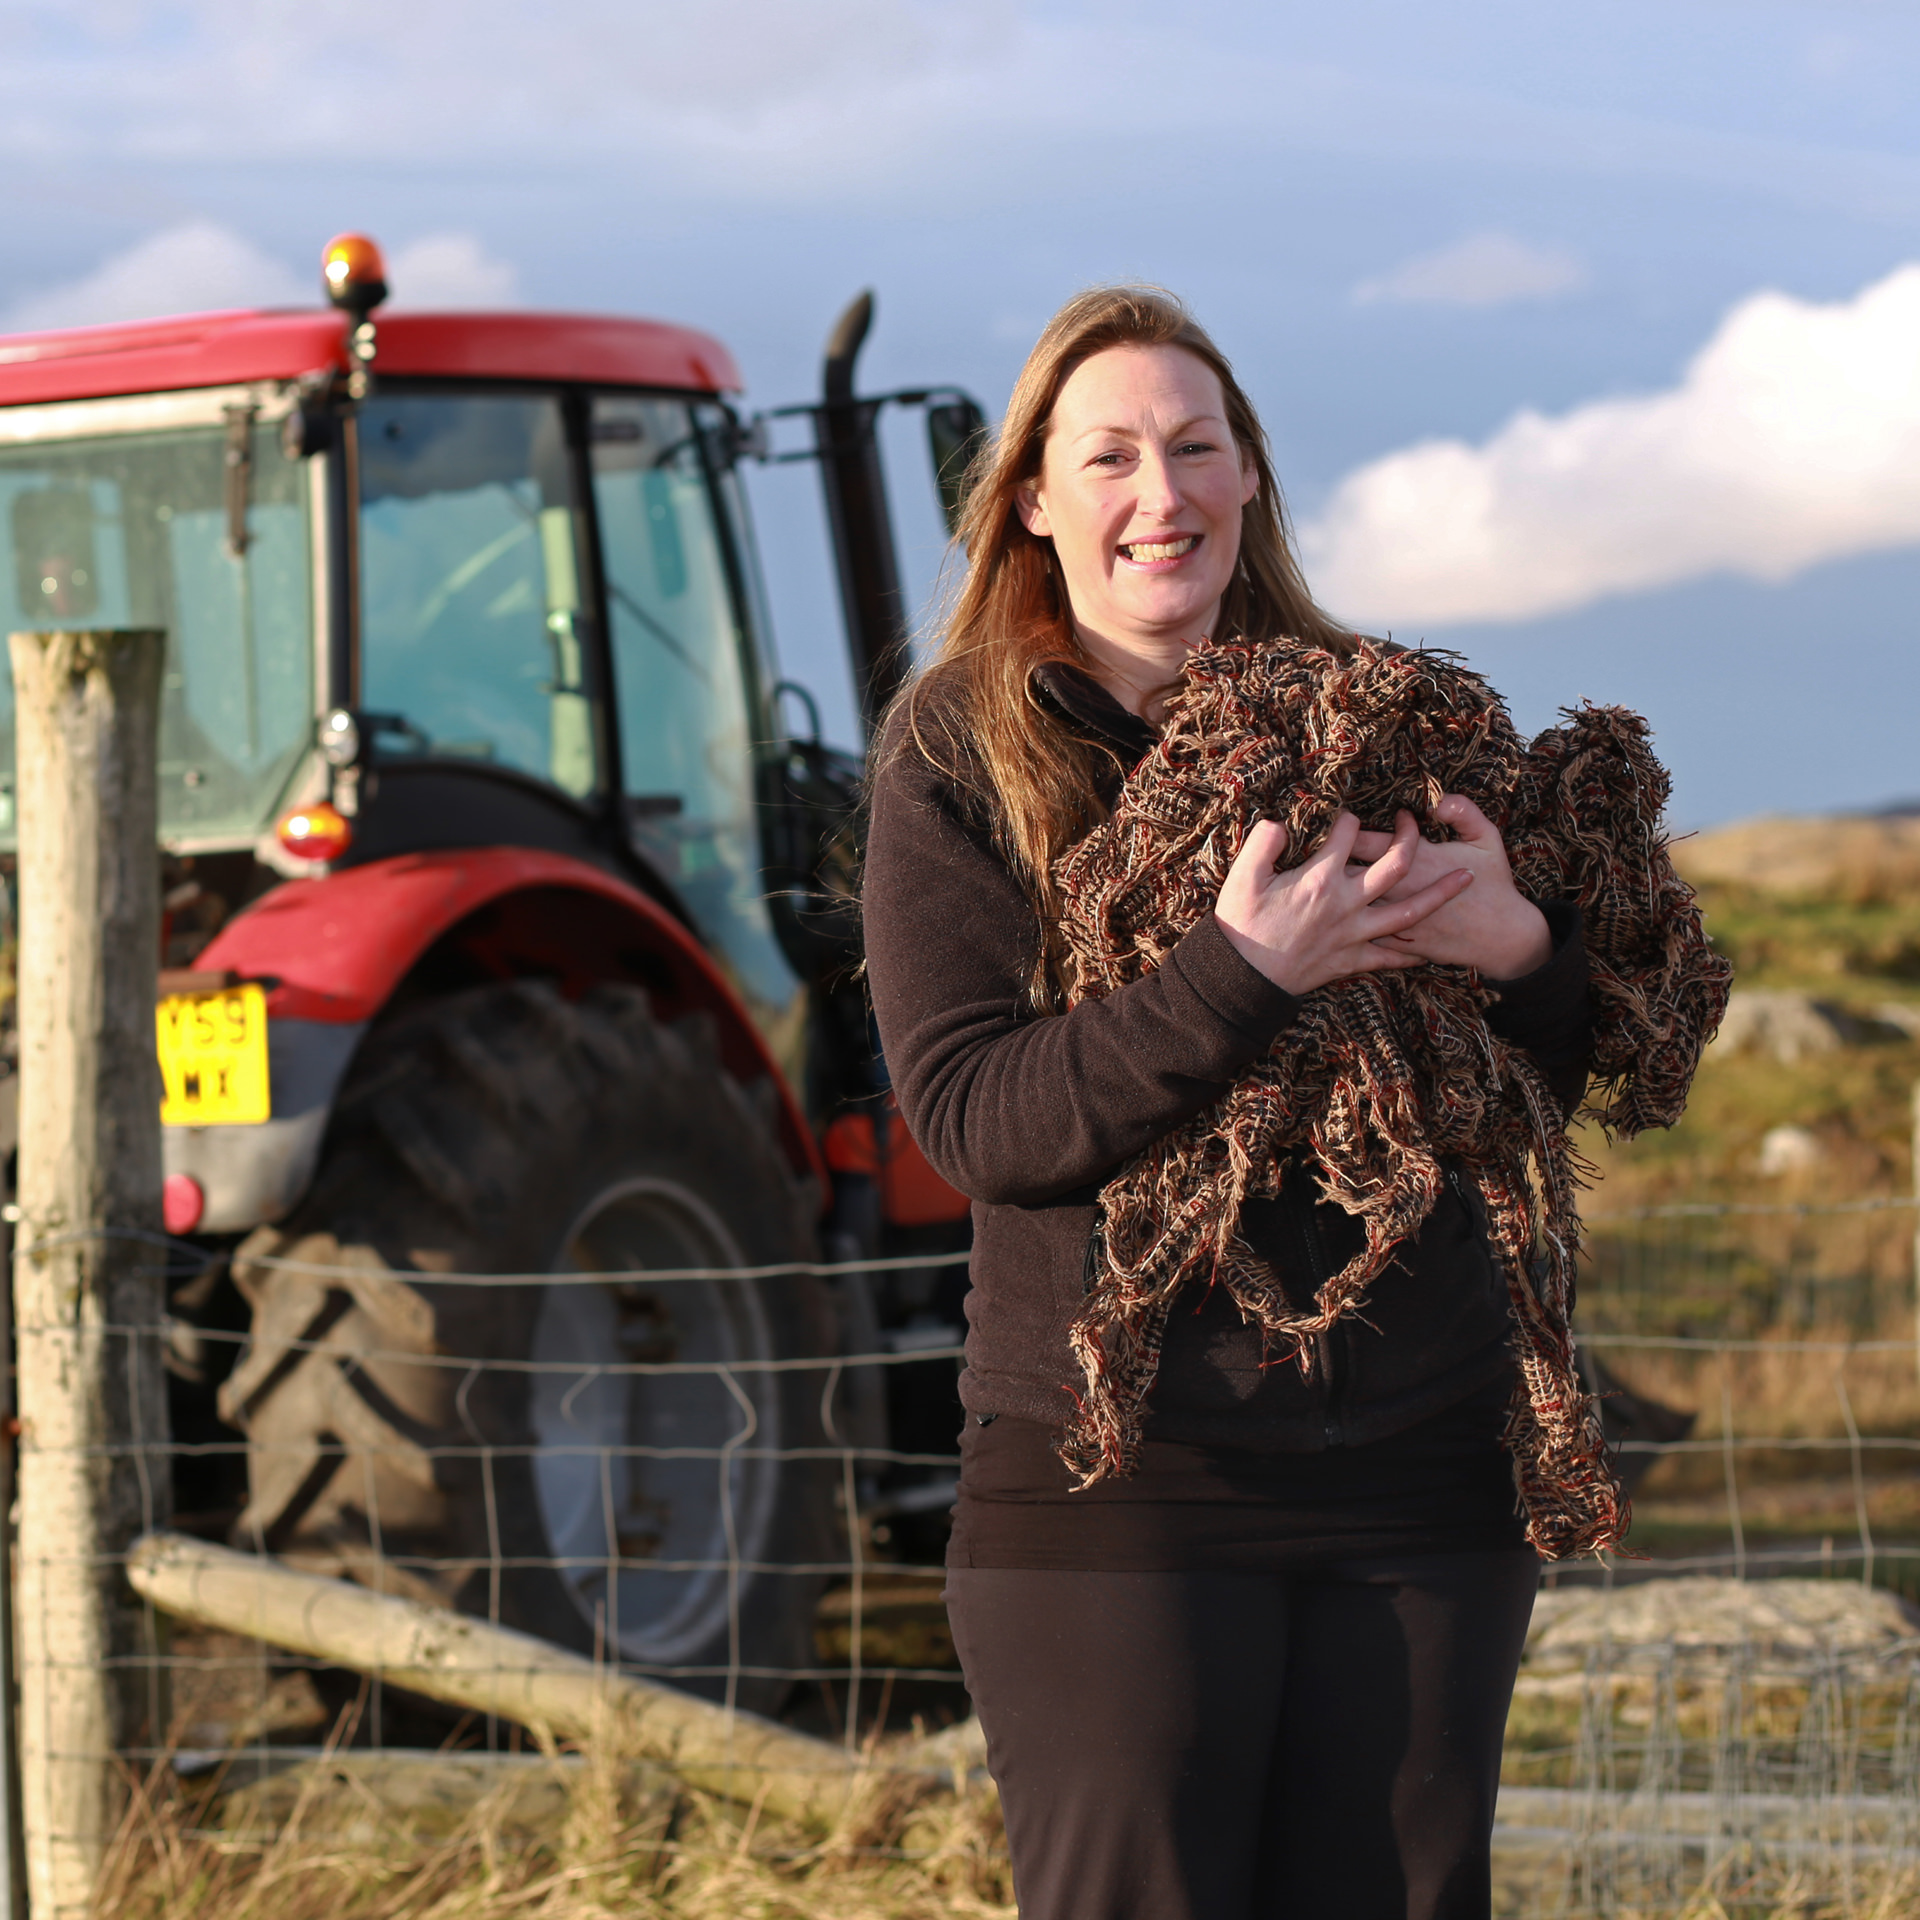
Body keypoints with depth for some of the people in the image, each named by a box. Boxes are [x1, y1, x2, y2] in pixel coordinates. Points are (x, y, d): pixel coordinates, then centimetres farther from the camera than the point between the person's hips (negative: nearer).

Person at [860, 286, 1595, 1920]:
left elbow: (1600, 1069, 9)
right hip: (1116, 1468, -3)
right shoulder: (960, 756, 0)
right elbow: (971, 1116, -11)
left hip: (1422, 1474, 3)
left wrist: (1519, 943, -13)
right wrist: (1238, 977, -23)